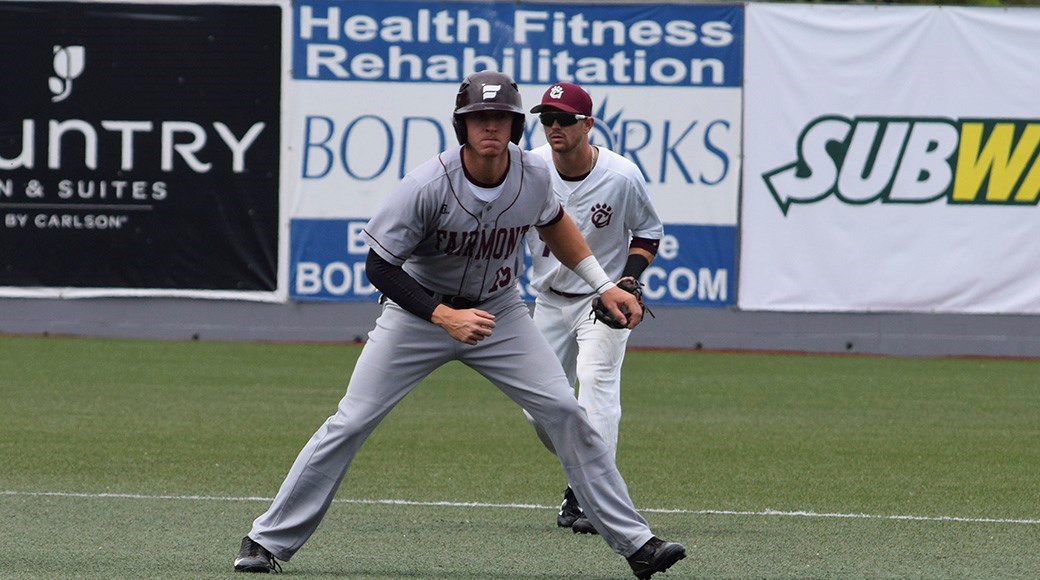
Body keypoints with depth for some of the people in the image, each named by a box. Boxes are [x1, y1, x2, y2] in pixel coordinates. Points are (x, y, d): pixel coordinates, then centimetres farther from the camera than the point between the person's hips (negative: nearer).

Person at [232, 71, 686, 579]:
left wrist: (603, 284, 8)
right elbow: (379, 266, -22)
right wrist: (444, 316, -32)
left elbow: (552, 222, 12)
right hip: (418, 309, -3)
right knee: (350, 423, -7)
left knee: (565, 412, -8)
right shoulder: (427, 186, -27)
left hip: (499, 312, 3)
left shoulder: (534, 175, -13)